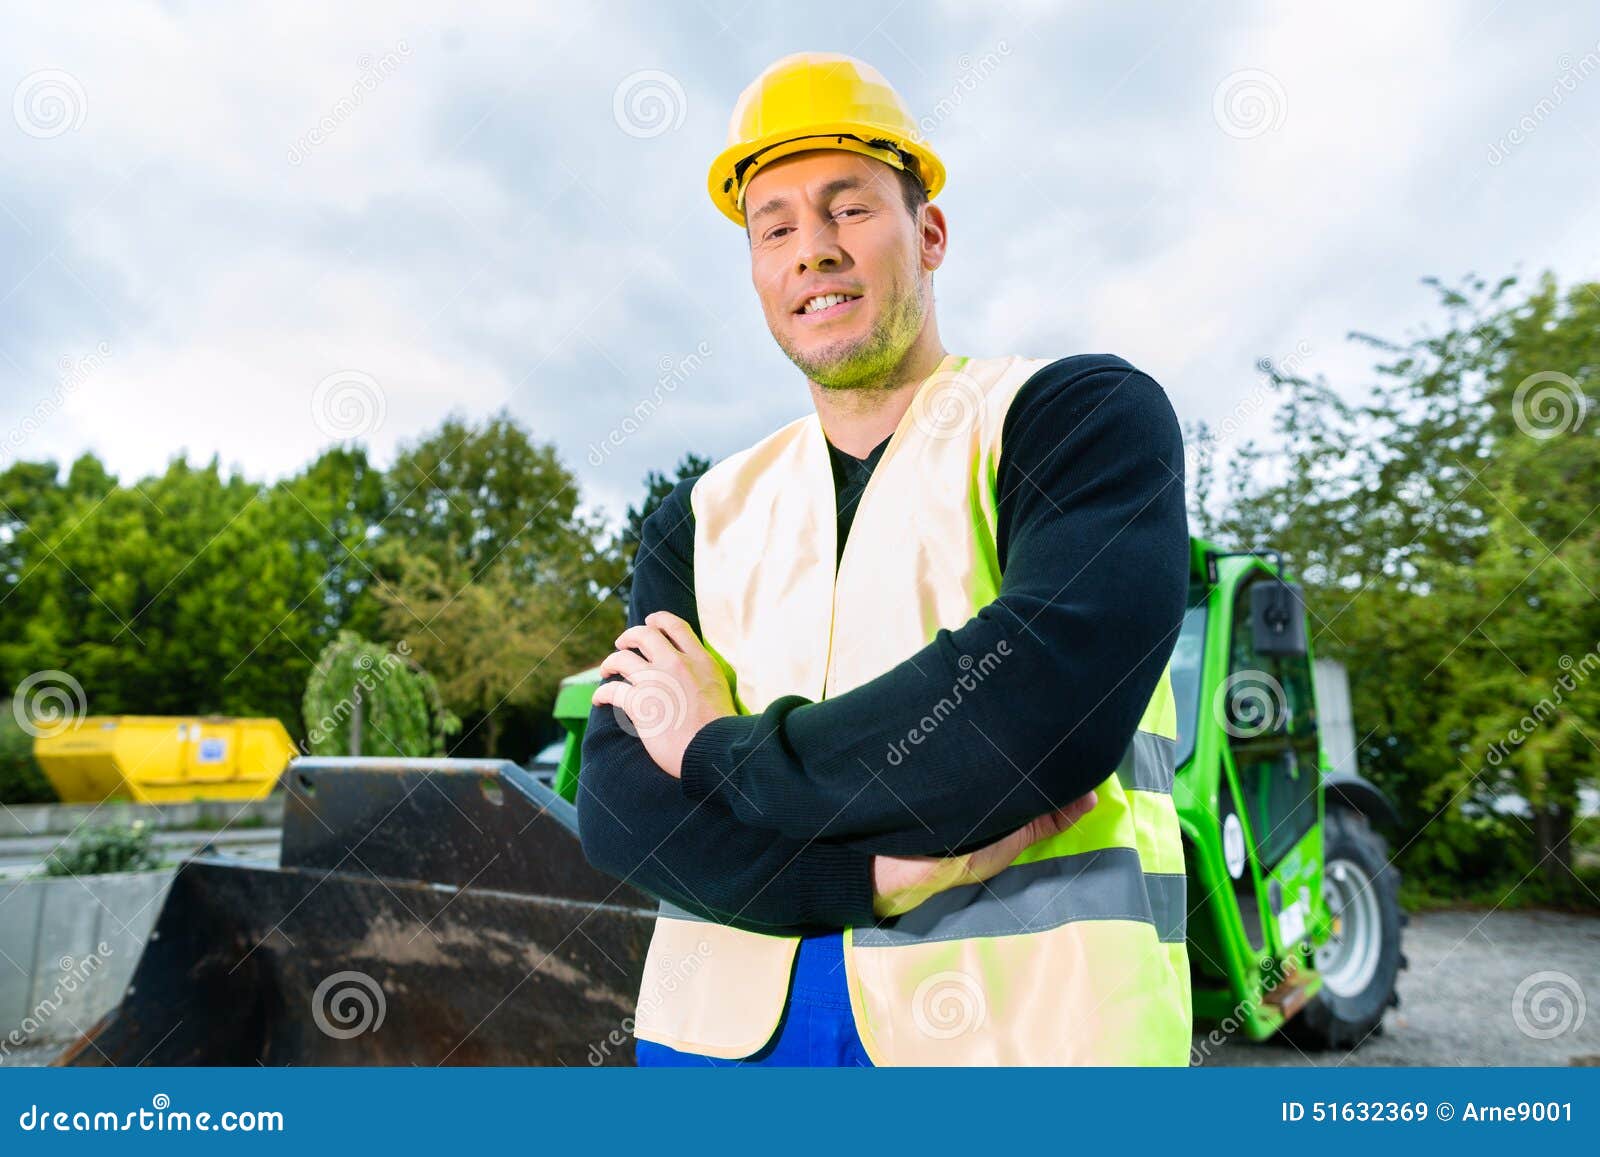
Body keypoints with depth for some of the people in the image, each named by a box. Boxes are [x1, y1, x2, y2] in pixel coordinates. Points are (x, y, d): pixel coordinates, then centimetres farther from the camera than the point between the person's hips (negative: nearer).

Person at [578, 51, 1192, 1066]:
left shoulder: (1083, 415, -4)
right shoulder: (705, 519, 7)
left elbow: (1046, 709, -21)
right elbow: (618, 804, -3)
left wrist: (721, 750, -10)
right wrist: (892, 866, -18)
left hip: (1024, 1021, -3)